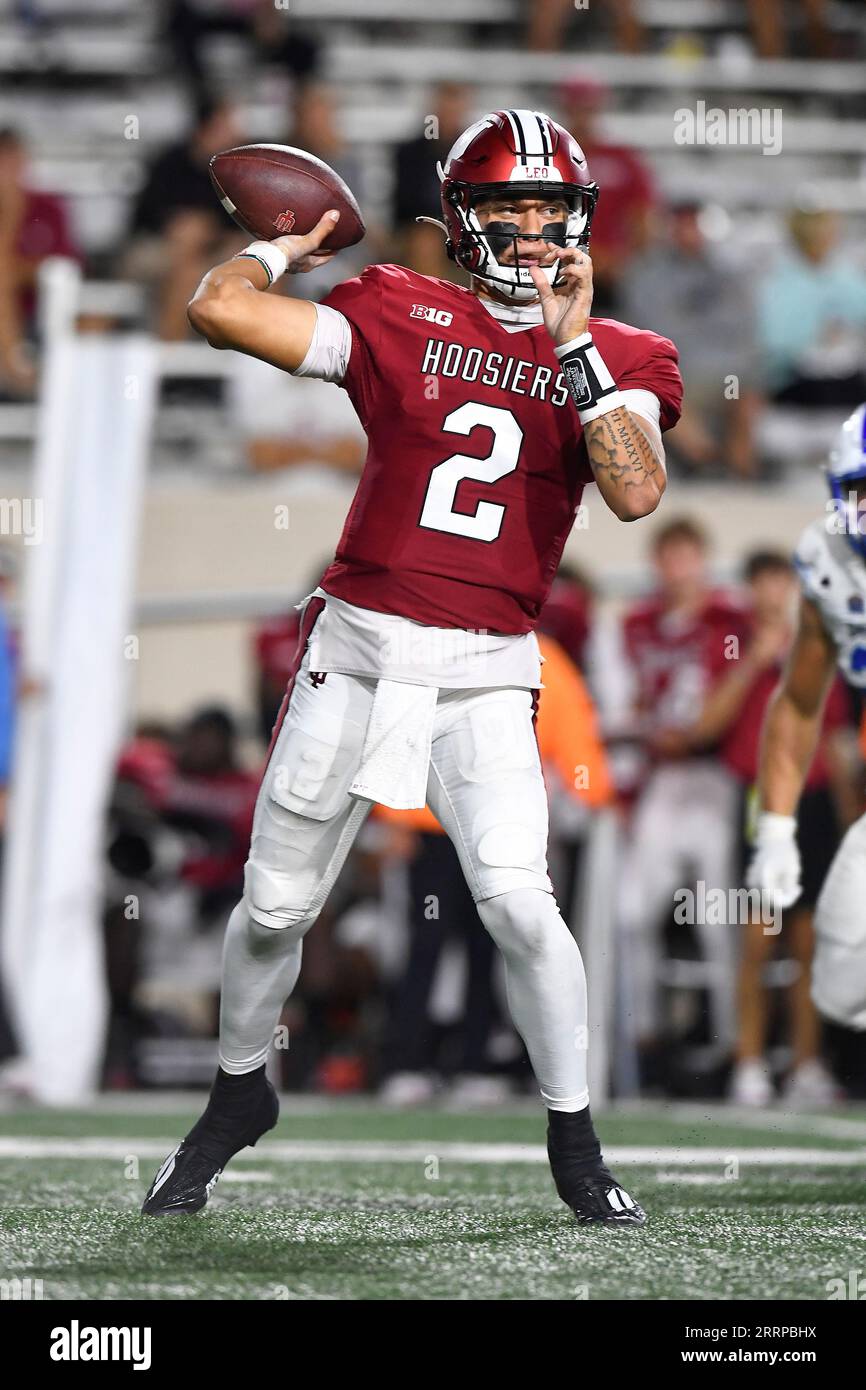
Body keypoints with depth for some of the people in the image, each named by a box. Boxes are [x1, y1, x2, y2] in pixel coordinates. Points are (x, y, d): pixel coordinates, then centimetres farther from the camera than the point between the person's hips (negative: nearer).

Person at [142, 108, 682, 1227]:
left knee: (518, 904, -17)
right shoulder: (400, 316, 1)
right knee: (276, 906, 9)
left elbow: (636, 492, -17)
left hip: (484, 673, -1)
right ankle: (239, 1093, 35)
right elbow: (219, 309, -9)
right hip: (356, 645, 1)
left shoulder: (618, 360, 3)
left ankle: (575, 1144, 1)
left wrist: (572, 341, -16)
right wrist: (288, 245, 7)